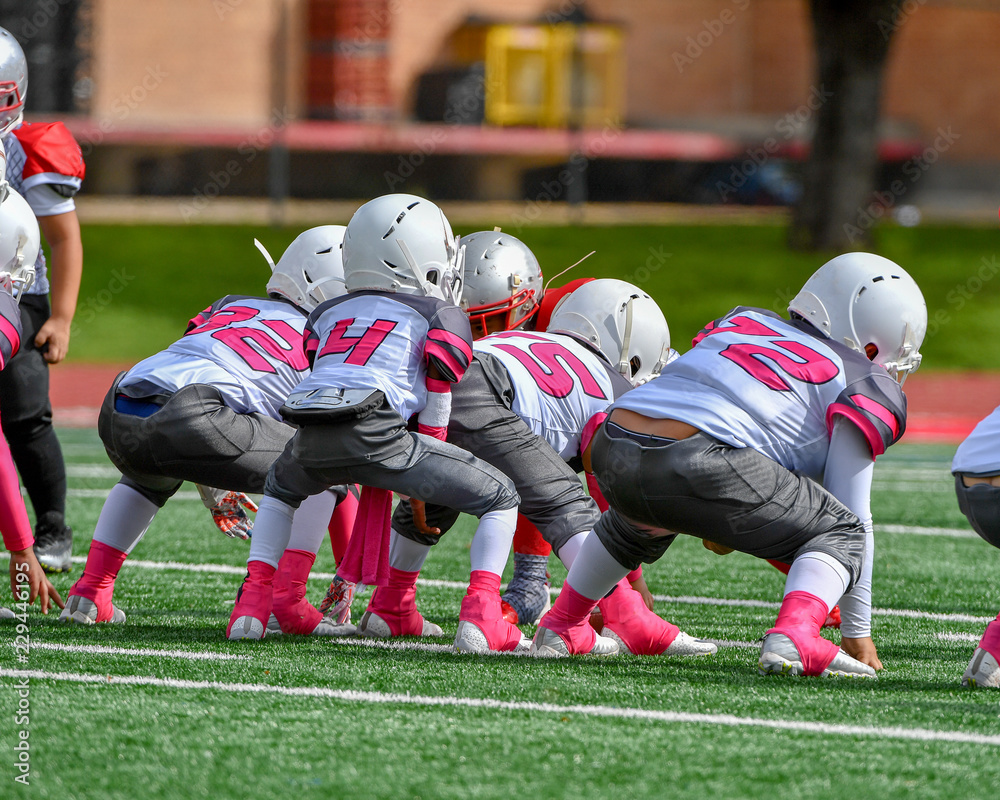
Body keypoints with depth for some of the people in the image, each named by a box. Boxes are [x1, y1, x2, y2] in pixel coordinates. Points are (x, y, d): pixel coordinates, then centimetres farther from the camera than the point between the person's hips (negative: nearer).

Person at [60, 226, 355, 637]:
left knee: (150, 476, 42)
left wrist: (213, 490, 51)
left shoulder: (230, 306, 34)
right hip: (189, 417, -7)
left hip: (118, 417, 7)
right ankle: (285, 601, -3)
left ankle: (88, 595, 30)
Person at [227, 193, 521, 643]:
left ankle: (253, 603, 25)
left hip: (311, 438, 5)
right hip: (375, 431, -5)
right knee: (501, 498, 10)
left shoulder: (327, 315, 30)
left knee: (282, 486, 42)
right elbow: (436, 414, 13)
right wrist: (422, 487, 25)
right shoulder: (443, 316, 17)